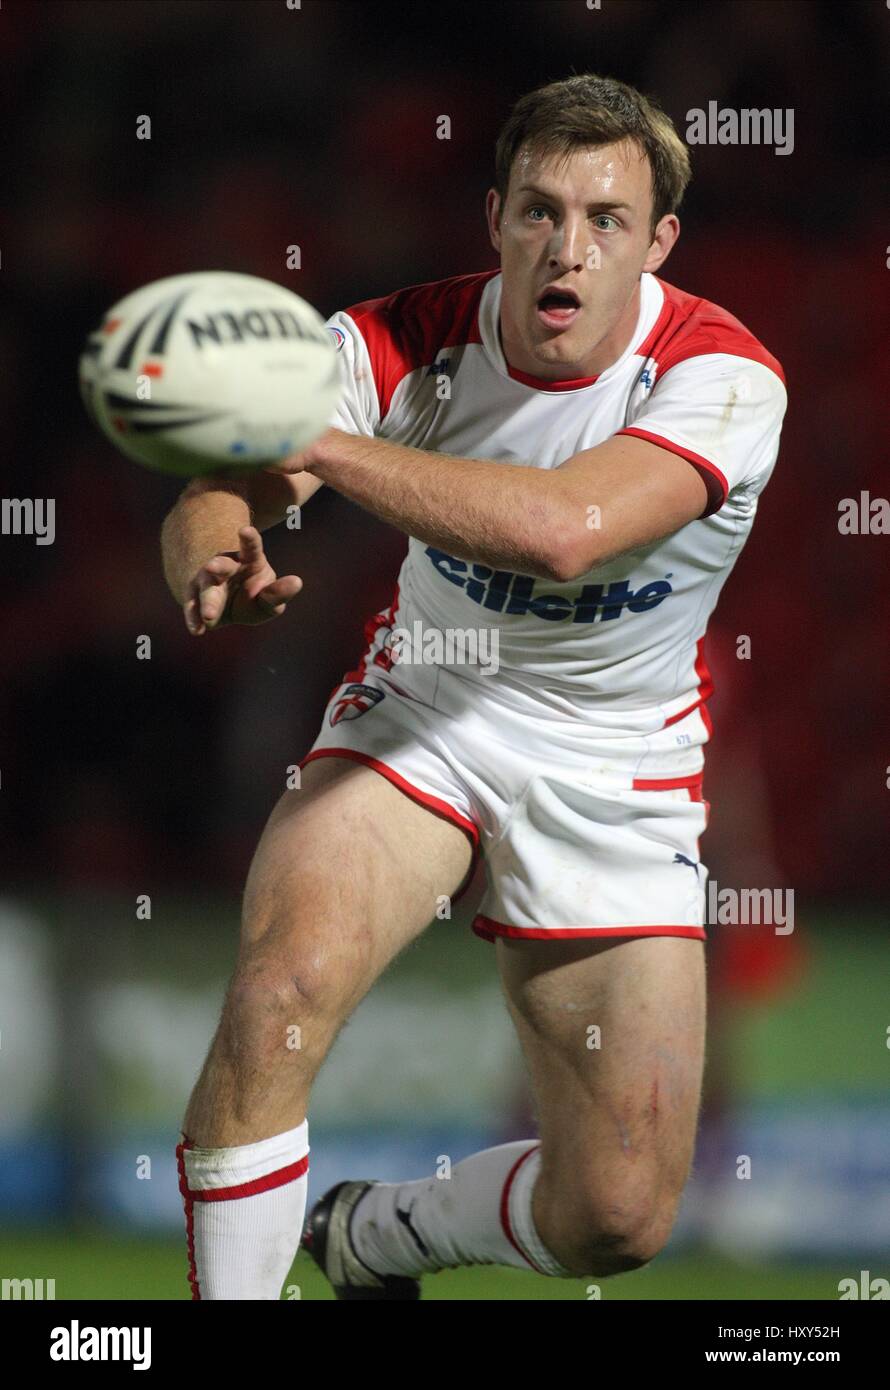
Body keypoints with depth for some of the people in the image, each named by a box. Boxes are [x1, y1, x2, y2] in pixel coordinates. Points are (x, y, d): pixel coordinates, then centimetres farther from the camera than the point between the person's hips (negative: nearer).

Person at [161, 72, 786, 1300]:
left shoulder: (725, 377, -22)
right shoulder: (407, 342, -16)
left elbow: (564, 529, -39)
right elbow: (212, 499, -22)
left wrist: (326, 446, -42)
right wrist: (211, 563, -47)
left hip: (617, 770, 0)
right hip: (421, 712, 0)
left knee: (617, 1218, -2)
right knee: (276, 996, -30)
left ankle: (372, 1235, 29)